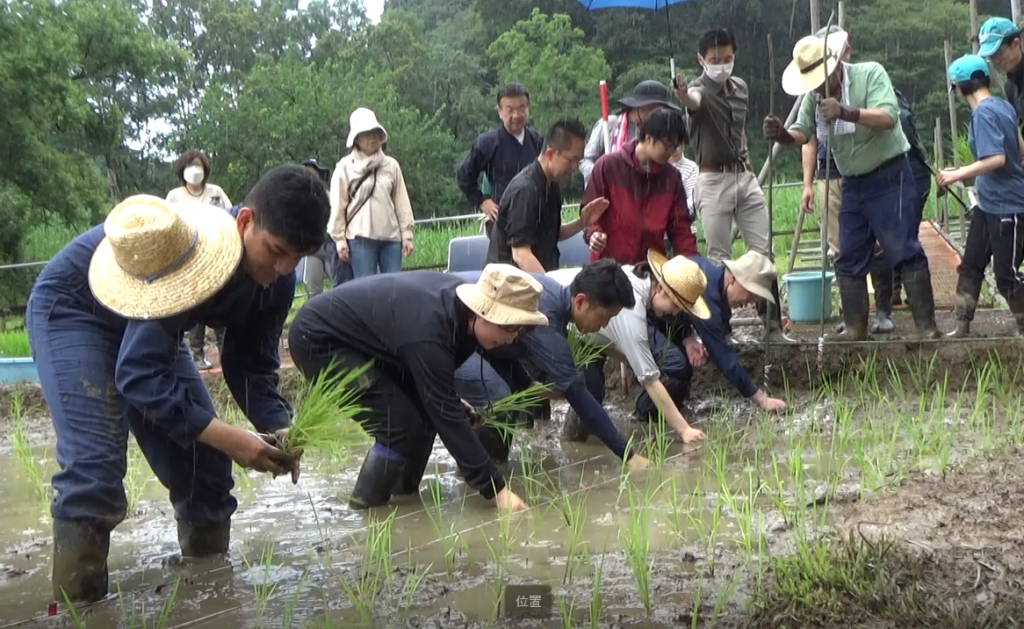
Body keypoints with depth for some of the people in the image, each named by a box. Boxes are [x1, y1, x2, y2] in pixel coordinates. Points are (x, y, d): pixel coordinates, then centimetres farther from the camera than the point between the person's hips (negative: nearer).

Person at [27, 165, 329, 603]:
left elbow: (250, 364, -6)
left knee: (203, 459, 0)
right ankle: (77, 605, -13)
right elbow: (139, 375, -38)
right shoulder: (188, 253, -40)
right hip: (72, 309, -7)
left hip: (145, 327, 8)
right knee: (94, 464, -23)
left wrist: (277, 427, -26)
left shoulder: (275, 280, -17)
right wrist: (229, 438, -40)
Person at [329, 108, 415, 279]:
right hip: (361, 236, -3)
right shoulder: (345, 167, 2)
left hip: (391, 236, 3)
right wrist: (339, 239, -2)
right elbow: (338, 206, 2)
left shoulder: (391, 165, 8)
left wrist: (407, 234, 4)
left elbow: (402, 202, 8)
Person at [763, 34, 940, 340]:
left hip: (889, 177, -7)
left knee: (905, 252, -10)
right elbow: (802, 133, 1)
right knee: (850, 260, 6)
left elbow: (888, 118, -25)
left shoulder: (870, 74, -12)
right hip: (852, 185, 7)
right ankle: (856, 327, 14)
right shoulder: (814, 95, 6)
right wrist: (781, 134, -21)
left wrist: (845, 112, -39)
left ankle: (927, 327, -6)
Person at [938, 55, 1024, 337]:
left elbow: (997, 158, -28)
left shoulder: (983, 113, -19)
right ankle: (962, 327, 20)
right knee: (970, 265, 13)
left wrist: (958, 174, -21)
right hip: (988, 204, 10)